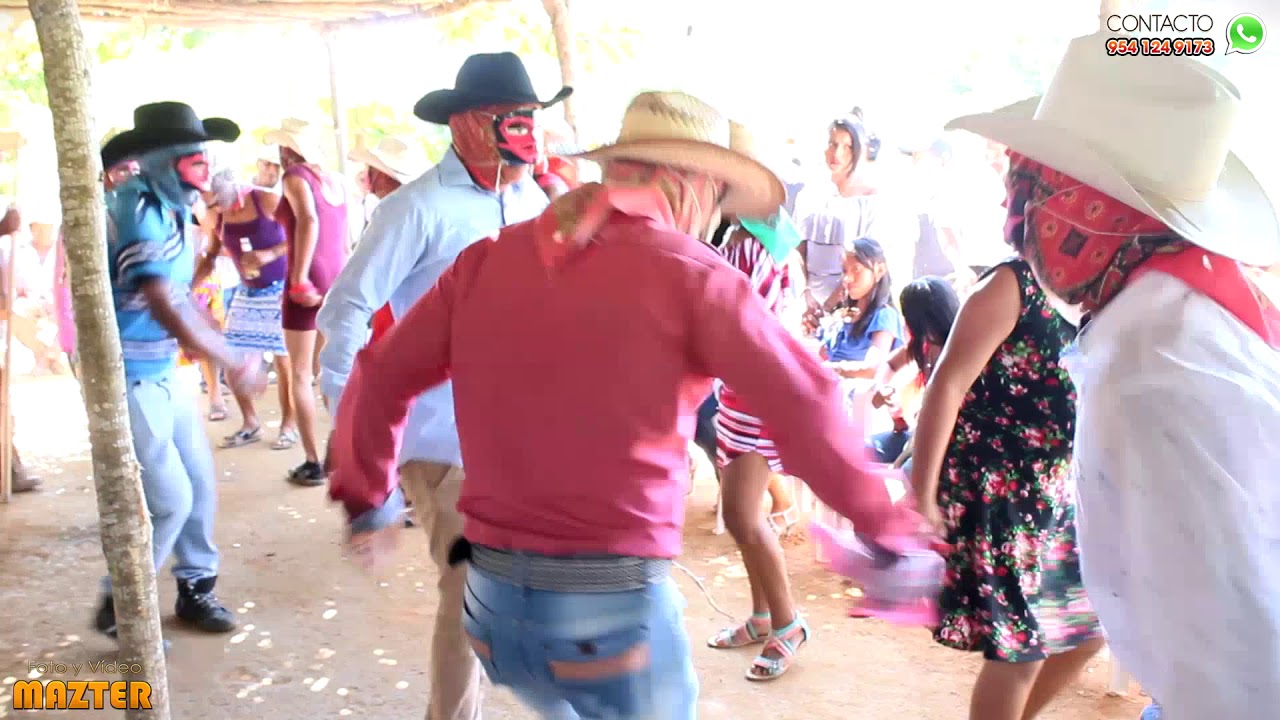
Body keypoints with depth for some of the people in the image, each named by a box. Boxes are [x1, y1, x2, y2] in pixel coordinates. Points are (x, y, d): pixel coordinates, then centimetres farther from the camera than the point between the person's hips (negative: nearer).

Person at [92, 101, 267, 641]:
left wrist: (226, 356, 7)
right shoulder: (137, 210, -21)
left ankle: (195, 589, 27)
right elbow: (166, 310, -25)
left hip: (164, 372, 8)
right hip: (127, 378, -8)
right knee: (169, 497, -6)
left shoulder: (172, 209, 8)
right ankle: (119, 607, 14)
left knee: (199, 482, 11)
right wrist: (236, 366, -18)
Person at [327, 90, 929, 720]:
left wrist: (366, 499, 23)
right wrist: (887, 527, -2)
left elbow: (380, 379, 9)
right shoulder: (686, 271, -9)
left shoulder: (489, 257, 3)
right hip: (614, 600, -4)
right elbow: (804, 407, -15)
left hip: (491, 596, 5)